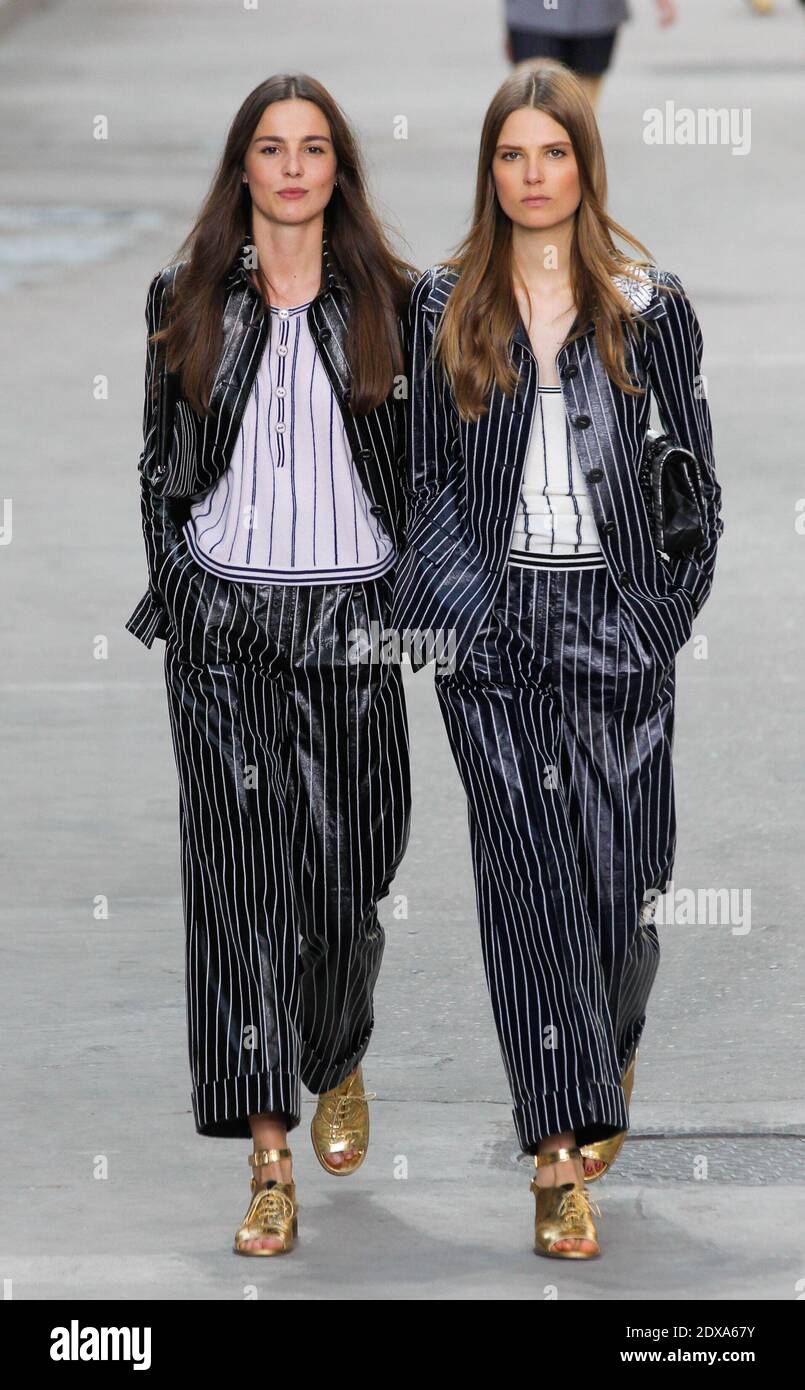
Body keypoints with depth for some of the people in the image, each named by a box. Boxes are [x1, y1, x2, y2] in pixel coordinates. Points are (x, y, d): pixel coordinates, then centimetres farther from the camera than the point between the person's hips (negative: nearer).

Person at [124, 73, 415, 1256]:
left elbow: (422, 462, 7)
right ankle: (269, 1160, -8)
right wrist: (174, 596, 2)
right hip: (223, 624, 0)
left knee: (346, 869, 5)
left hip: (351, 622, 0)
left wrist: (409, 600, 0)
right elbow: (160, 463, 9)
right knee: (240, 872, -7)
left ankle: (340, 1067, 35)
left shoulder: (388, 300, 3)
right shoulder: (186, 300, 5)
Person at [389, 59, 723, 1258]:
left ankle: (606, 1059, 32)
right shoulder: (444, 306, 5)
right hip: (495, 620, 0)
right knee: (528, 876, -5)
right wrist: (445, 597, -1)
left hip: (614, 619, 0)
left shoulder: (651, 307, 3)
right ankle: (563, 1155, -5)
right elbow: (427, 472, 9)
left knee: (620, 868, 0)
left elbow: (697, 471, 8)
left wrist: (673, 601, 1)